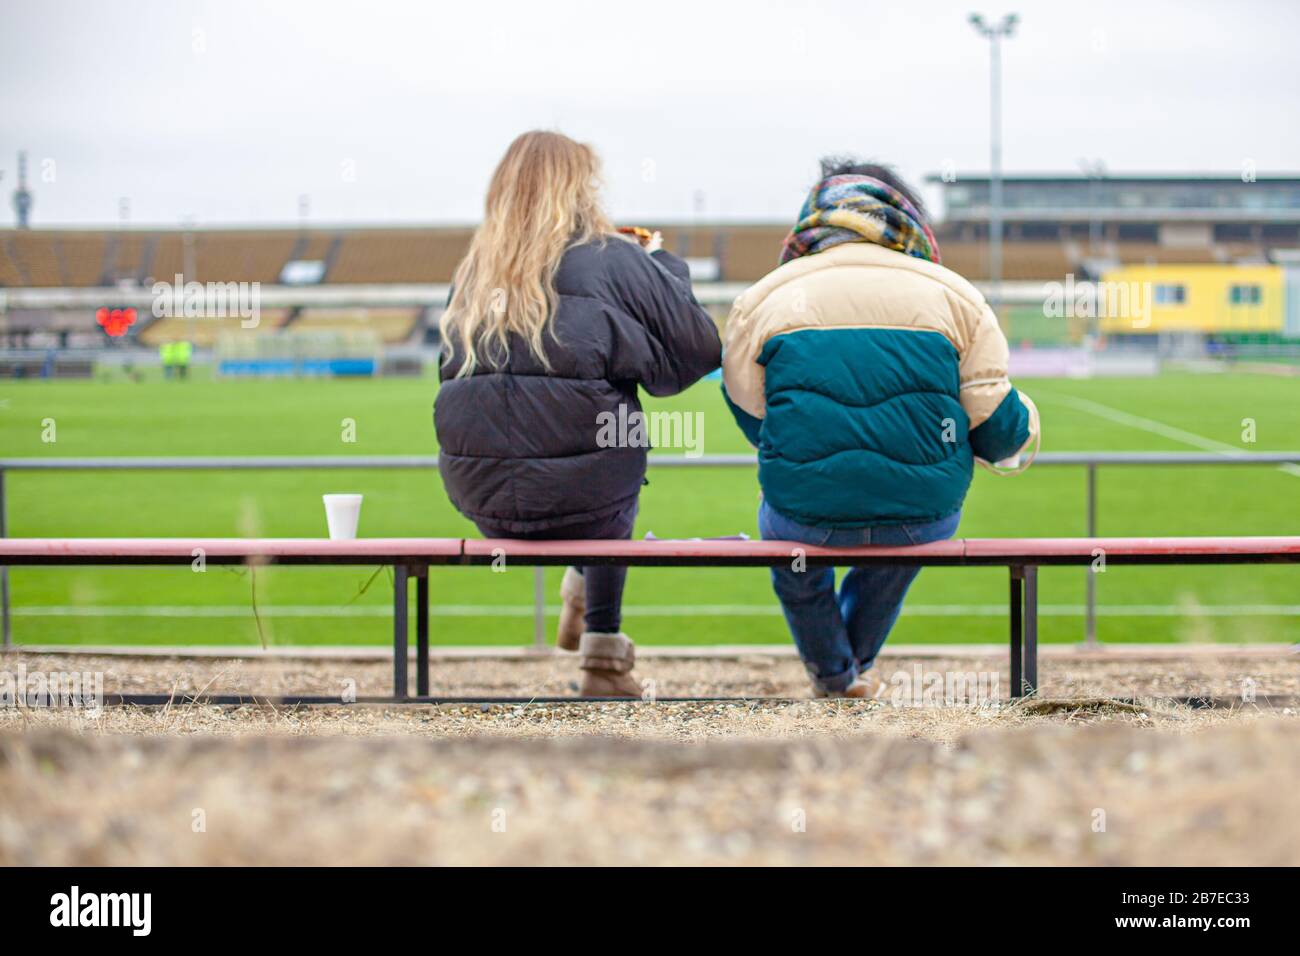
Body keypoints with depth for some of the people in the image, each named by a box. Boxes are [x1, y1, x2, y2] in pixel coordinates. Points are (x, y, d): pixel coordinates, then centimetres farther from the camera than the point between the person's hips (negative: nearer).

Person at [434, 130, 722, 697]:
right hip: (582, 501, -4)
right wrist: (665, 266, 19)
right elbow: (701, 347, 1)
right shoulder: (612, 259, -4)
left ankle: (582, 592, 24)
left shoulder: (474, 269, 9)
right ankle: (603, 650, 25)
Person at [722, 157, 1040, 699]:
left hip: (807, 516, -1)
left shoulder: (760, 301, 3)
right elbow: (998, 430, 4)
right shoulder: (954, 295, 3)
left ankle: (833, 674, 55)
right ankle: (858, 663, 61)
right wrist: (1024, 428, 29)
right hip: (925, 521, 1)